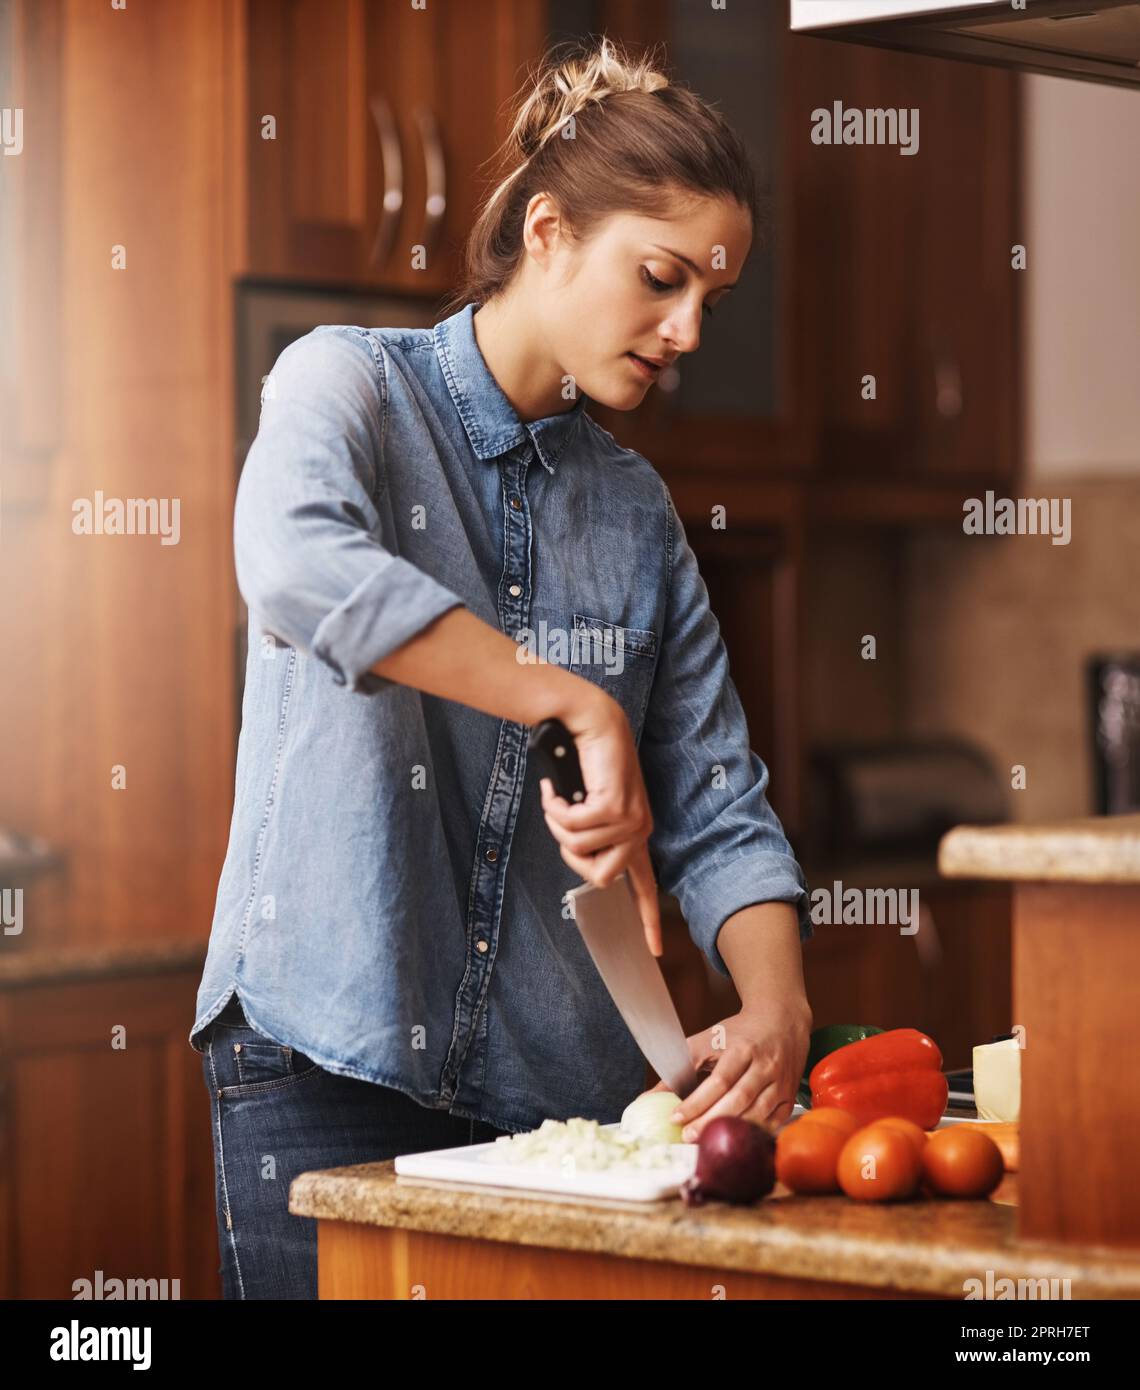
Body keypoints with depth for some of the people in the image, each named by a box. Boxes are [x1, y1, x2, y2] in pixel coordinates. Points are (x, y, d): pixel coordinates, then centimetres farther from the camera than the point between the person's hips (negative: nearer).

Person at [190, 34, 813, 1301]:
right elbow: (298, 566, -26)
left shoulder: (638, 510, 12)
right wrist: (582, 706, -25)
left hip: (559, 1087, 5)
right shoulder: (350, 381, -2)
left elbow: (718, 811, 8)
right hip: (327, 1062, -4)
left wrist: (777, 1010, -11)